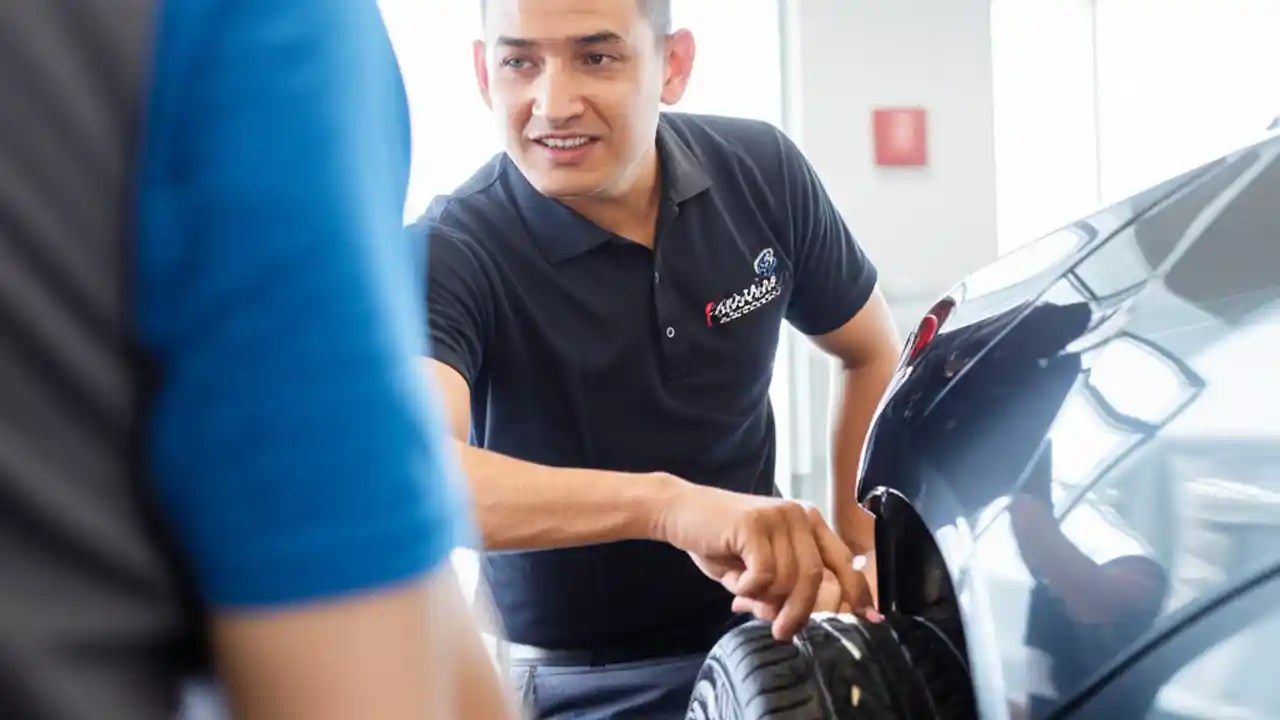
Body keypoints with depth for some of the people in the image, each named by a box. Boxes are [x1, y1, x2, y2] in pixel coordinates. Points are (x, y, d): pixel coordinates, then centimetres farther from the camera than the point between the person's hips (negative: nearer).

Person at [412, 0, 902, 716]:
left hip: (761, 638, 4)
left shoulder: (762, 172, -10)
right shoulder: (448, 258, -24)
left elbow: (874, 357, 5)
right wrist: (670, 504, -55)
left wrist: (857, 556, -7)